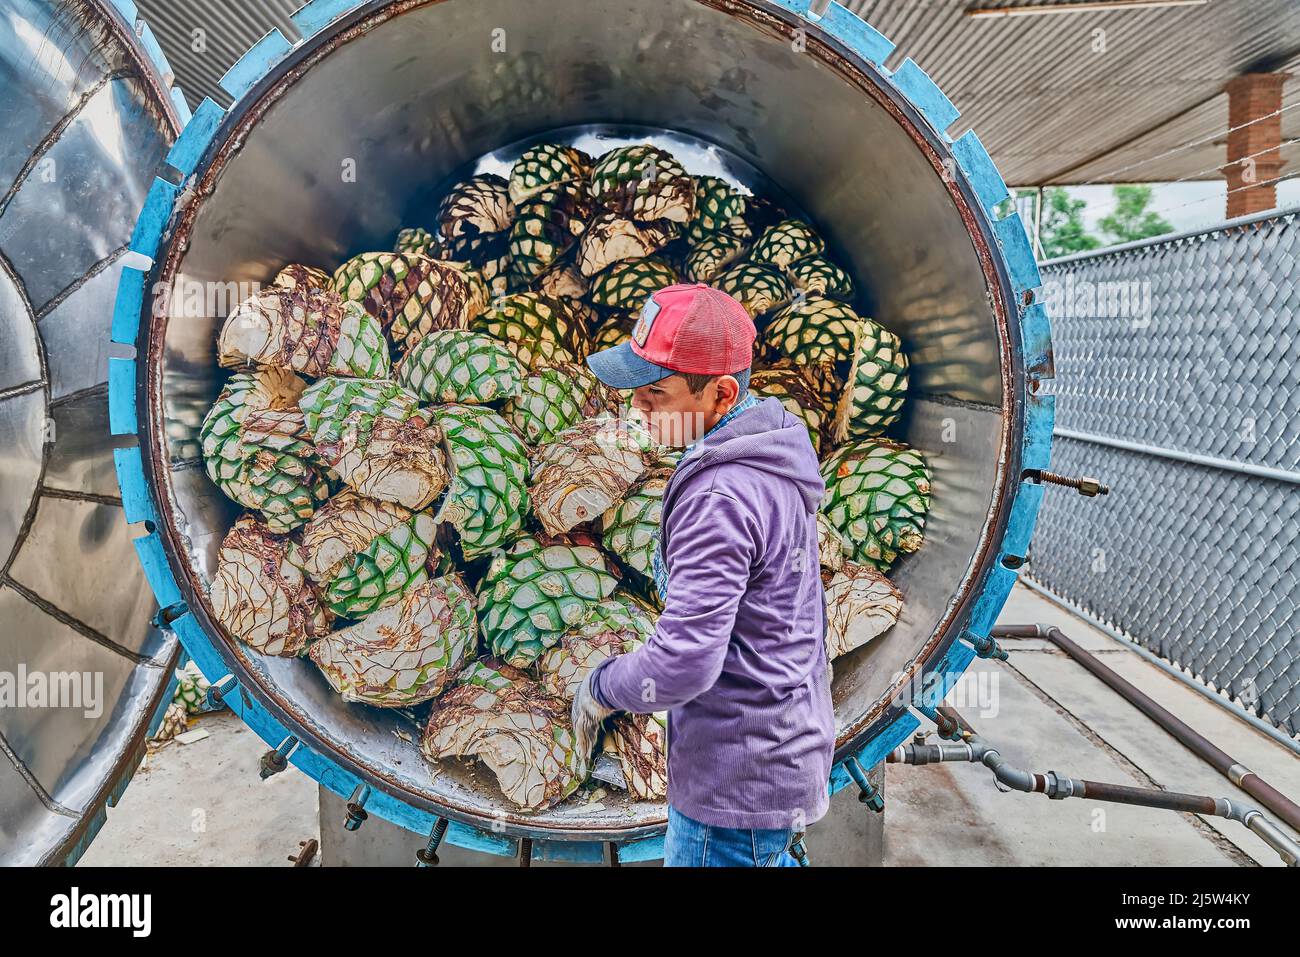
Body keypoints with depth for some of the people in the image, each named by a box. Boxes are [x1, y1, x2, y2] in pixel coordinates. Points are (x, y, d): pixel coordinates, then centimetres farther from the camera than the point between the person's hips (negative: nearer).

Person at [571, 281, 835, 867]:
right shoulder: (771, 459, 4)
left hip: (739, 775, -9)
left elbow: (681, 664, -31)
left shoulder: (720, 499, -28)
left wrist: (599, 688, -12)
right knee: (768, 860, 27)